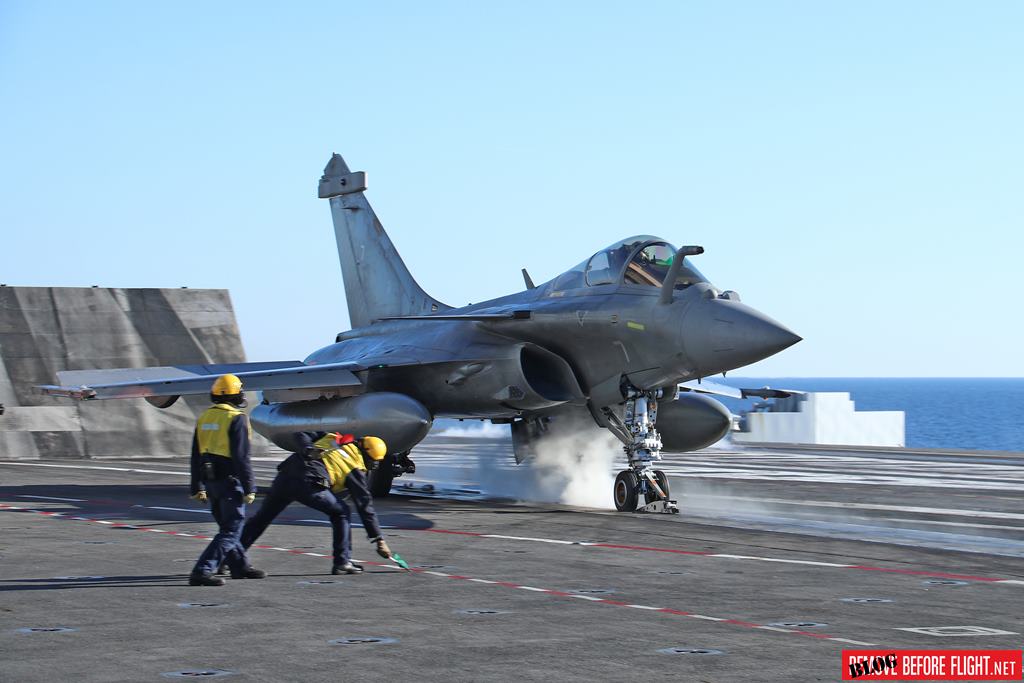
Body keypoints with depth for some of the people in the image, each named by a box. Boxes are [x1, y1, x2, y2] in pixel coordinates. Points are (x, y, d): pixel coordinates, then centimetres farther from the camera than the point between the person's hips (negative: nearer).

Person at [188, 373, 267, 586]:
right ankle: (201, 572, -16)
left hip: (210, 480, 8)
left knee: (227, 526, 21)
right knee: (230, 531, -5)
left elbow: (196, 456, 14)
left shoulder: (204, 418, 10)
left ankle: (241, 567, 33)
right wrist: (249, 488, -15)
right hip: (230, 480, -8)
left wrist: (197, 487, 19)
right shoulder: (236, 419, -13)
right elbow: (241, 457, -18)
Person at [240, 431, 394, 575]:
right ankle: (342, 562, 14)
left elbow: (301, 435, 19)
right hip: (309, 484, -5)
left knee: (262, 517, 18)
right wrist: (378, 539, 17)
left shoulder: (331, 439, 28)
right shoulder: (356, 468, 13)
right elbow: (364, 504, 13)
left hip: (285, 475, 5)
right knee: (341, 513, 16)